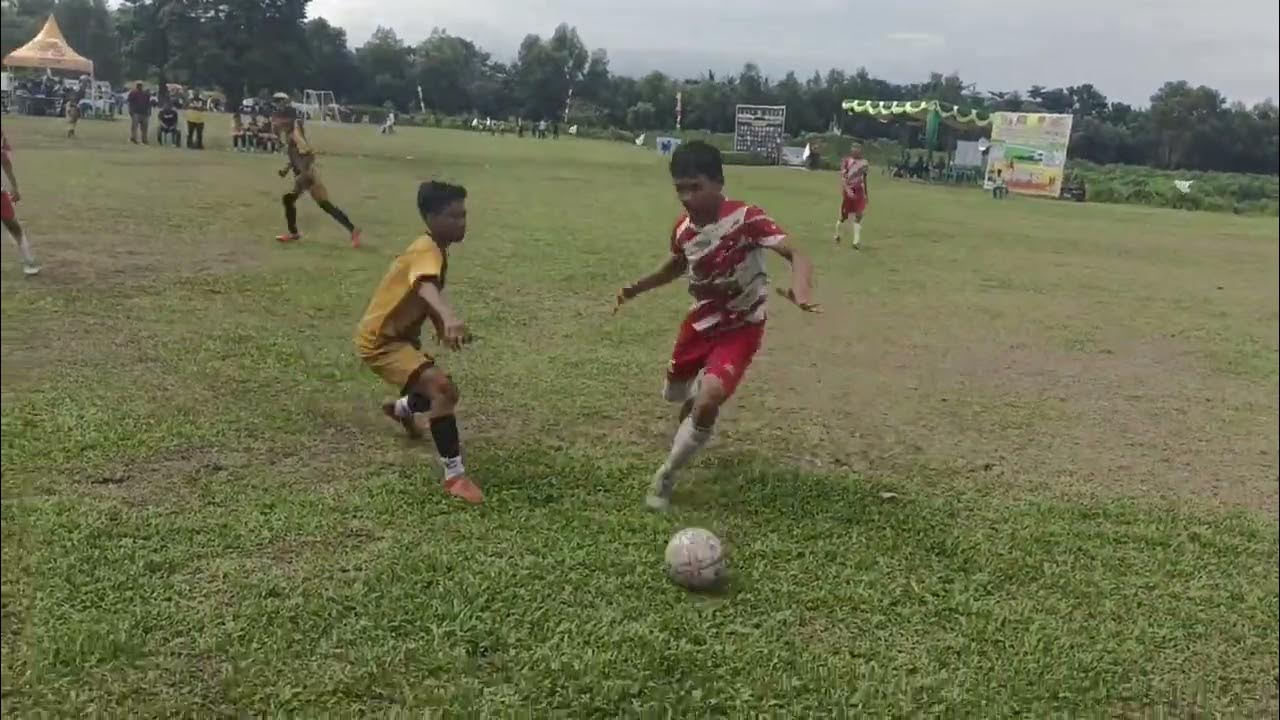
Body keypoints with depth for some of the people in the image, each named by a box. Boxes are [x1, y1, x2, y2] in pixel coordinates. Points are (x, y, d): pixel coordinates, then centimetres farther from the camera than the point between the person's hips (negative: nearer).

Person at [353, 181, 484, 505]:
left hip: (399, 335, 10)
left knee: (439, 390, 24)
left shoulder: (437, 250, 6)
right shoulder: (427, 252, -25)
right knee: (443, 388, -27)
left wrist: (444, 329, 10)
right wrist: (450, 319, -68)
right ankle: (454, 476, -21)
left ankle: (401, 408, 58)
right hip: (380, 341, -10)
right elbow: (426, 287, -48)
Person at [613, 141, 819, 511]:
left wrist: (801, 289, -56)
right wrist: (638, 287, 4)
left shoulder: (746, 218, -26)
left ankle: (665, 477, -3)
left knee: (707, 402, -25)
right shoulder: (683, 228, -7)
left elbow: (795, 255, -35)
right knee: (675, 394, 20)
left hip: (741, 327, -6)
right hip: (702, 320, 6)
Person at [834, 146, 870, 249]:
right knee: (844, 216, 4)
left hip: (858, 191, 3)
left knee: (859, 216, -6)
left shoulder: (863, 162, 5)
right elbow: (843, 177, -17)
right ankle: (837, 235, 32)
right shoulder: (846, 161, -9)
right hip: (848, 190, -3)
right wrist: (847, 189, -33)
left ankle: (857, 242, -4)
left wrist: (866, 194, 19)